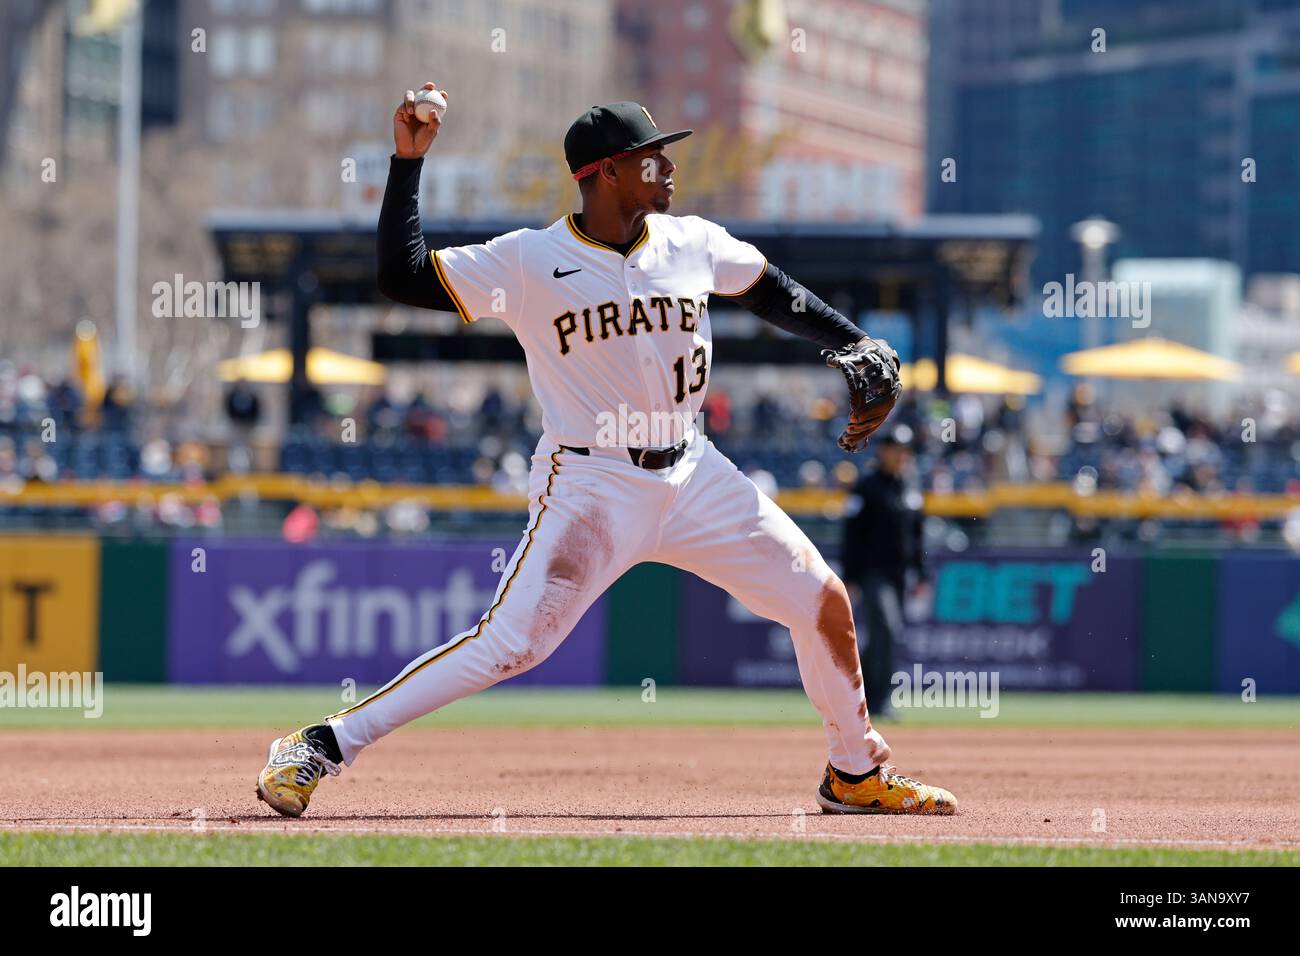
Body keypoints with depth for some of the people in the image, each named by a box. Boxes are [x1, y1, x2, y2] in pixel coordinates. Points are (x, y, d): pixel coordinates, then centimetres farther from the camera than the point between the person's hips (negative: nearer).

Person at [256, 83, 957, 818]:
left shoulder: (693, 245, 4)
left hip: (690, 476, 6)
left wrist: (859, 345, 13)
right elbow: (403, 276, -12)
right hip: (590, 488, -6)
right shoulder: (530, 262, -10)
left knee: (825, 604, 5)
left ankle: (857, 775, 27)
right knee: (509, 644, -20)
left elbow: (771, 291, 22)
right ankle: (322, 747, -15)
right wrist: (409, 162, -16)